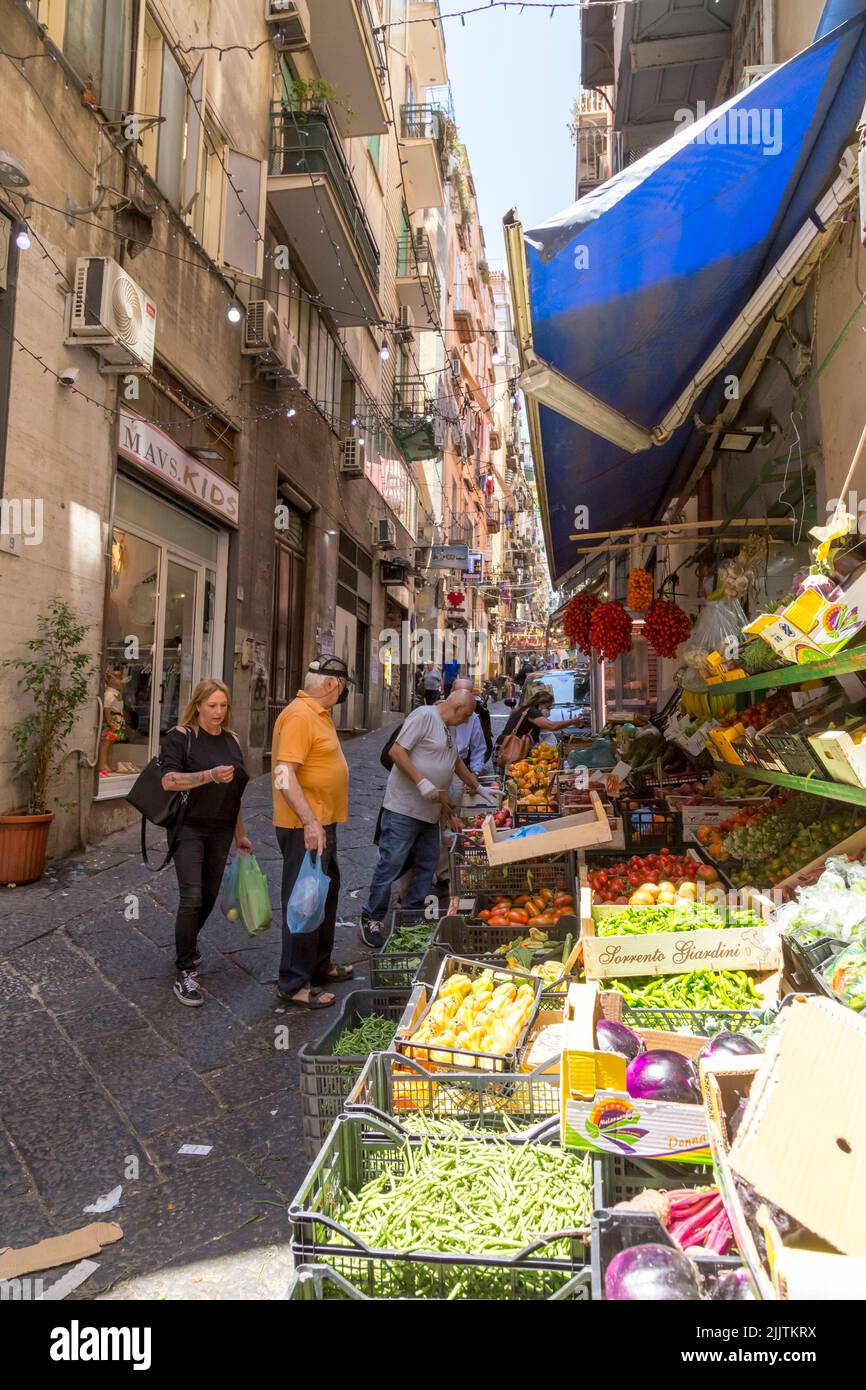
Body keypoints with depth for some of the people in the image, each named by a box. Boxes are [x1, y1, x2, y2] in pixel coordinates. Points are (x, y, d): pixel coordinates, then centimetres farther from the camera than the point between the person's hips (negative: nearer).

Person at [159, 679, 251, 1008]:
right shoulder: (180, 736, -6)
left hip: (221, 831, 6)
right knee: (192, 897, -12)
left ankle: (187, 943, 38)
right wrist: (209, 775, -29)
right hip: (189, 829, -6)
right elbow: (168, 780, -18)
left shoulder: (231, 740, 10)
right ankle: (185, 974, -4)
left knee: (210, 895, 12)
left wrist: (240, 835, 20)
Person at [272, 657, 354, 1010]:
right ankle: (294, 985, 9)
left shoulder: (318, 713, 12)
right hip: (306, 827, -11)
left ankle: (320, 965, 36)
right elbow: (284, 775, -27)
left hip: (323, 822, 11)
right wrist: (310, 822, -32)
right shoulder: (299, 715, -20)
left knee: (326, 894, 21)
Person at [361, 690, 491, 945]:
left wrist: (477, 787, 35)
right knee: (391, 863, -5)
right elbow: (396, 751, -18)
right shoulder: (424, 716, -11)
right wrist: (422, 782, -23)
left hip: (430, 811, 10)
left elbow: (455, 762, 32)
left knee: (427, 863, 12)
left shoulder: (447, 729, 18)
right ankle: (372, 918, 6)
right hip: (404, 808, -9)